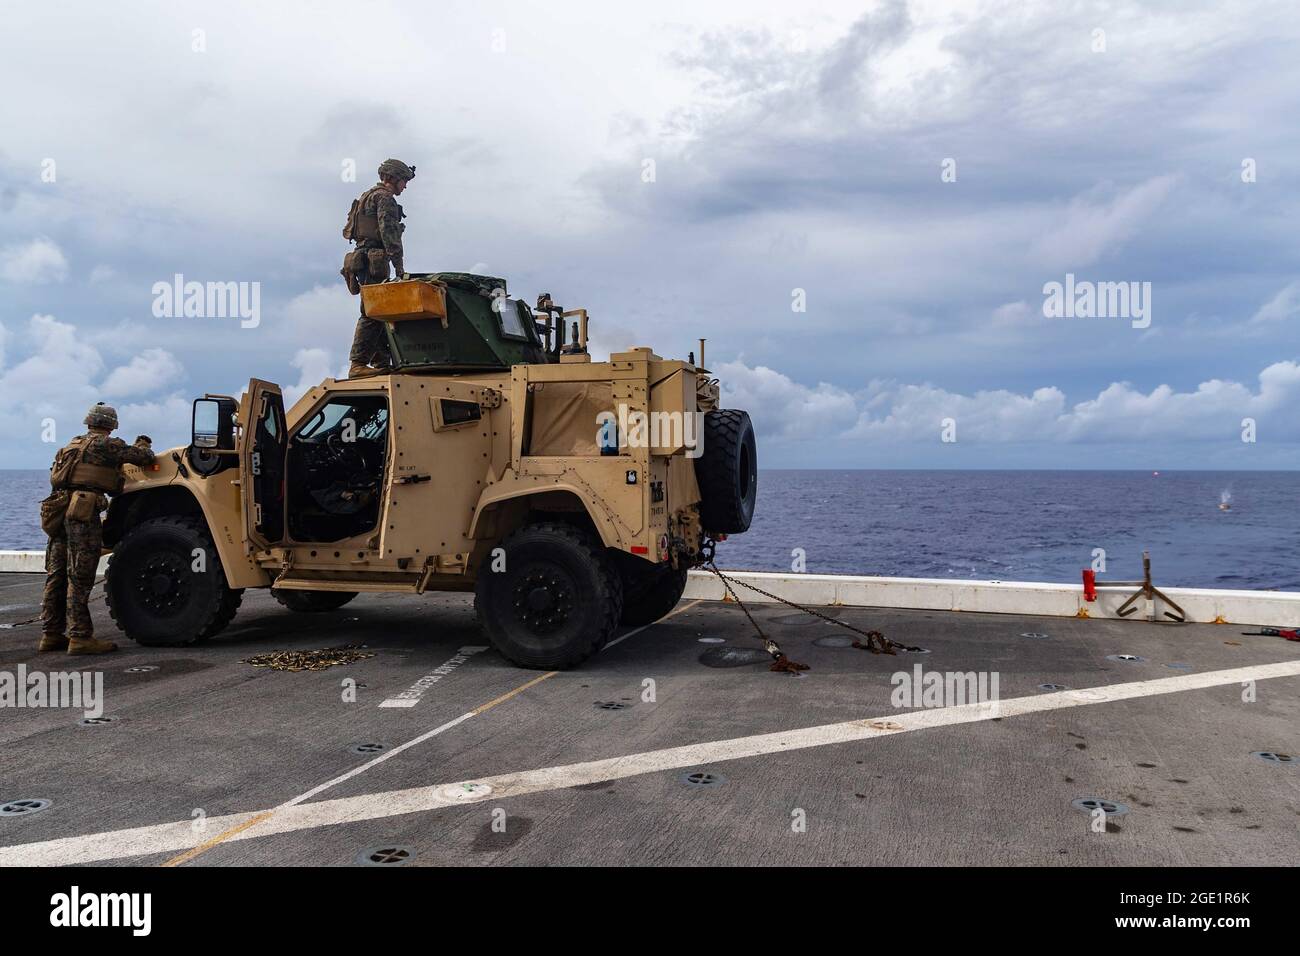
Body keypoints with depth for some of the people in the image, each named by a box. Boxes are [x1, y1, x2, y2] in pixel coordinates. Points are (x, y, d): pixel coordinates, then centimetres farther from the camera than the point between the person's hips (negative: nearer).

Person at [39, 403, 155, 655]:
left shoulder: (72, 446, 24)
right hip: (83, 513, -8)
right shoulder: (106, 445, 0)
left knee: (57, 575, 12)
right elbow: (144, 458, -2)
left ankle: (51, 634, 18)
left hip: (58, 511, 8)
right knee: (79, 578, -7)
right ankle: (80, 637, -5)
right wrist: (143, 445, 22)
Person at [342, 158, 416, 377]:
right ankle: (358, 364, -18)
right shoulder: (384, 197, -4)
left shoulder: (368, 197, 27)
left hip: (360, 258, 10)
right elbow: (388, 233, -16)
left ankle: (382, 364, 9)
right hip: (374, 259, -10)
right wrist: (399, 266, -18)